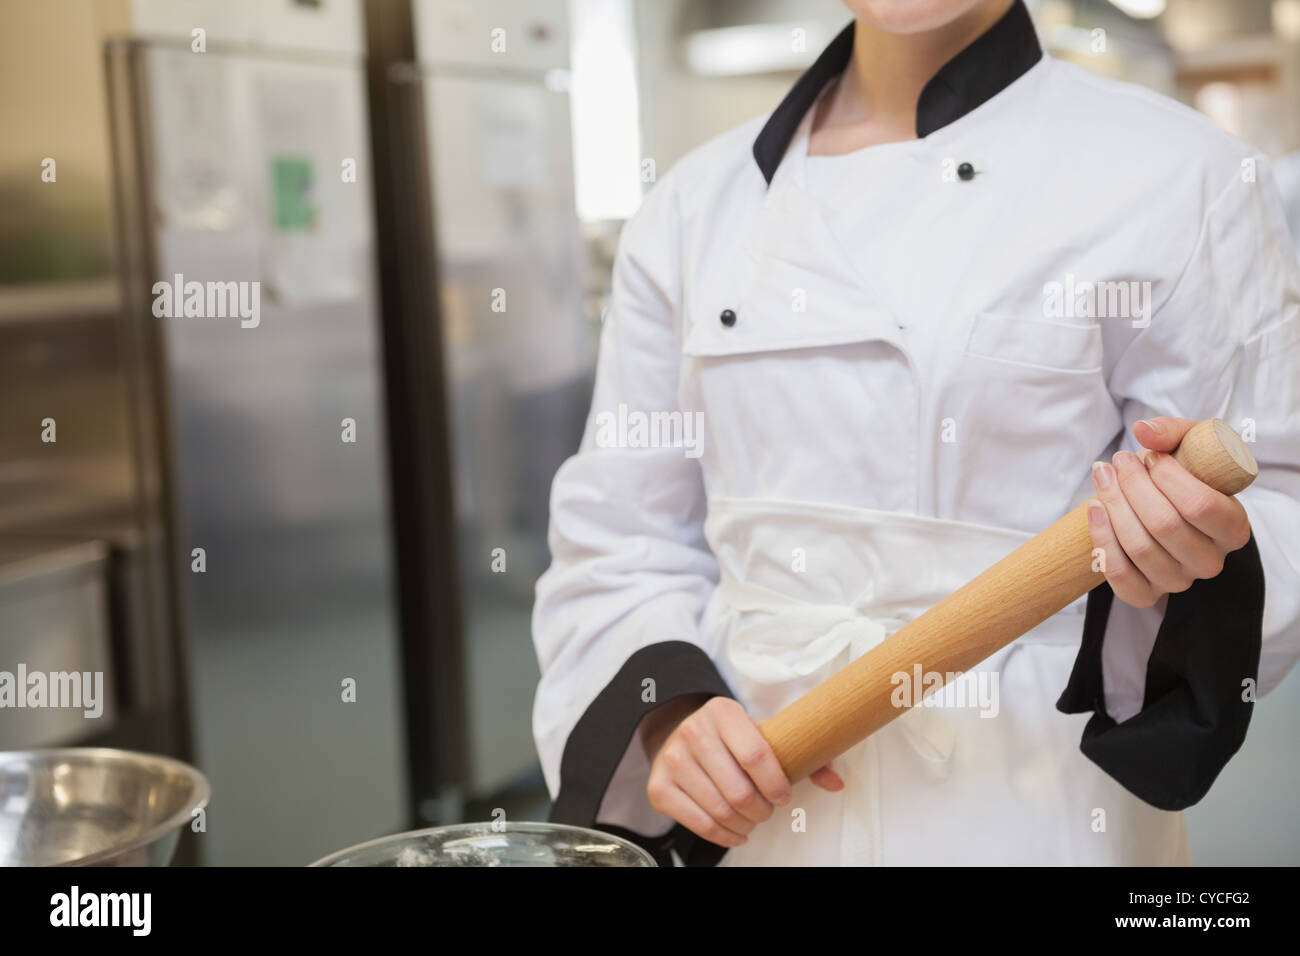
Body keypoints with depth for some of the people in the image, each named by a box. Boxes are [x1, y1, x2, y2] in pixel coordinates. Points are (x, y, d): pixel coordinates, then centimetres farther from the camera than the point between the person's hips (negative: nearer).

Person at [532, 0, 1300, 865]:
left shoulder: (1180, 177, -8)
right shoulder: (699, 202, 2)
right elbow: (617, 542, 5)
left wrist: (1198, 558, -26)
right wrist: (665, 715, -13)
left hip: (1034, 819, -3)